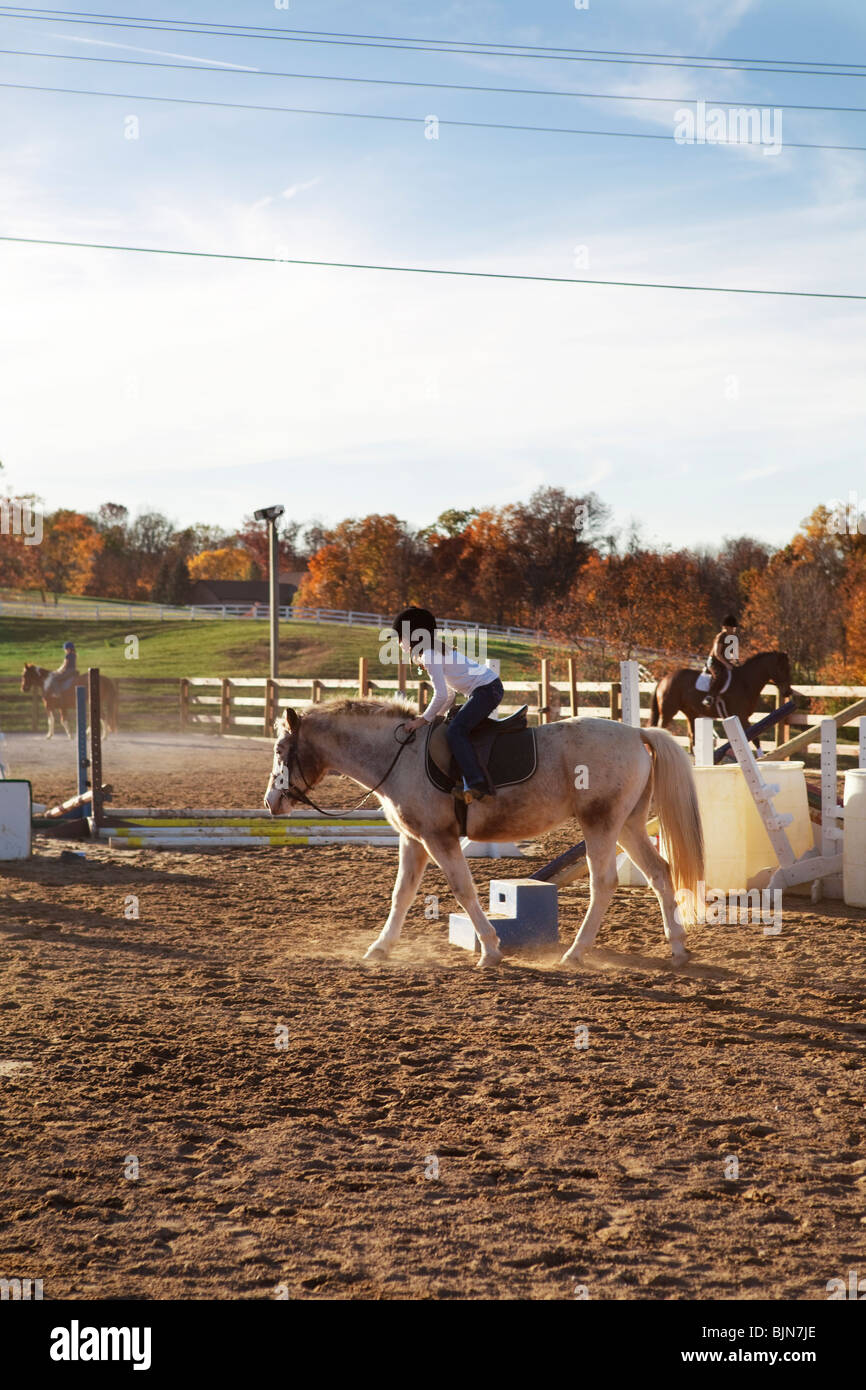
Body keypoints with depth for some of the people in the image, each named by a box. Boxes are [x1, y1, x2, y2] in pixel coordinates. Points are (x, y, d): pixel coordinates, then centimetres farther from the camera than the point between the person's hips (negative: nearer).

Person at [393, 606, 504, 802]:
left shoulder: (429, 655, -11)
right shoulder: (436, 651, 21)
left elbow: (441, 695, -18)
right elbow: (450, 694, 25)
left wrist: (423, 720, -9)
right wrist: (434, 717, 19)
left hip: (486, 688, -11)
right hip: (489, 688, 11)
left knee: (455, 731, -19)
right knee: (458, 729, 13)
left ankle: (478, 784, -29)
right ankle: (470, 783, 6)